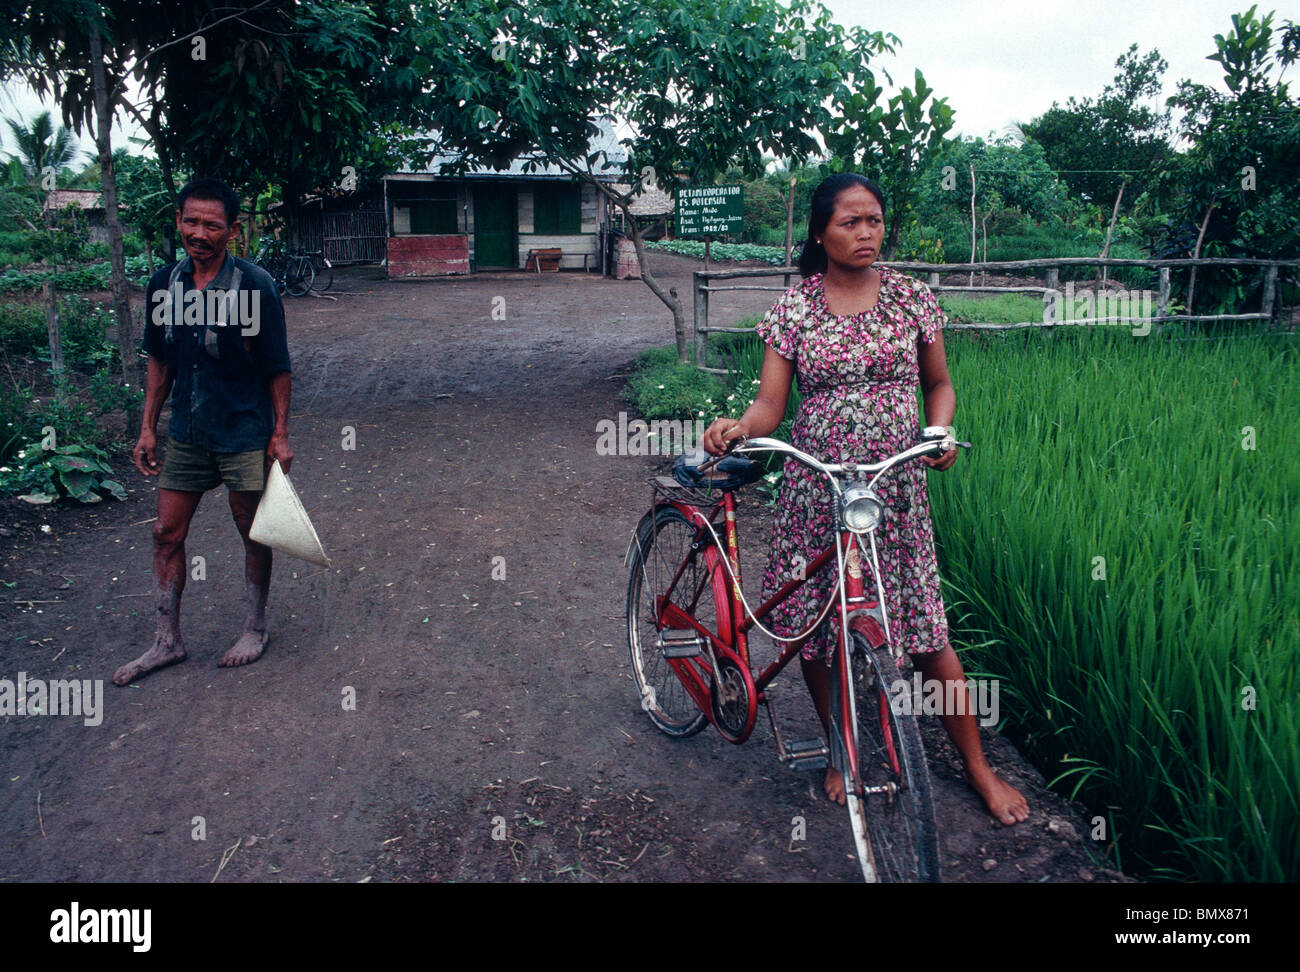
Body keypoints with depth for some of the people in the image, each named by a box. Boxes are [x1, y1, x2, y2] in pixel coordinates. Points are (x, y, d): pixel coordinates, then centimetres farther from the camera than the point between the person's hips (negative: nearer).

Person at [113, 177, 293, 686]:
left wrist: (280, 434, -8)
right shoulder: (164, 283, 1)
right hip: (185, 433, 5)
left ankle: (254, 629, 27)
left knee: (253, 533, 8)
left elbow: (276, 368, -7)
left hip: (245, 432, -5)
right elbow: (159, 361, 11)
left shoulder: (254, 285, -13)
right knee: (166, 534, 8)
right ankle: (167, 641, 21)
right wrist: (147, 428, 10)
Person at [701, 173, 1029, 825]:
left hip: (896, 487, 0)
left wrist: (941, 431, -7)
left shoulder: (912, 298, 4)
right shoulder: (794, 307, 0)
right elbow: (770, 406, -4)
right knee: (813, 632, 6)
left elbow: (938, 385, 14)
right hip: (816, 490, 1)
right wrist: (735, 426, -25)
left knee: (927, 633, 0)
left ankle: (978, 767, 21)